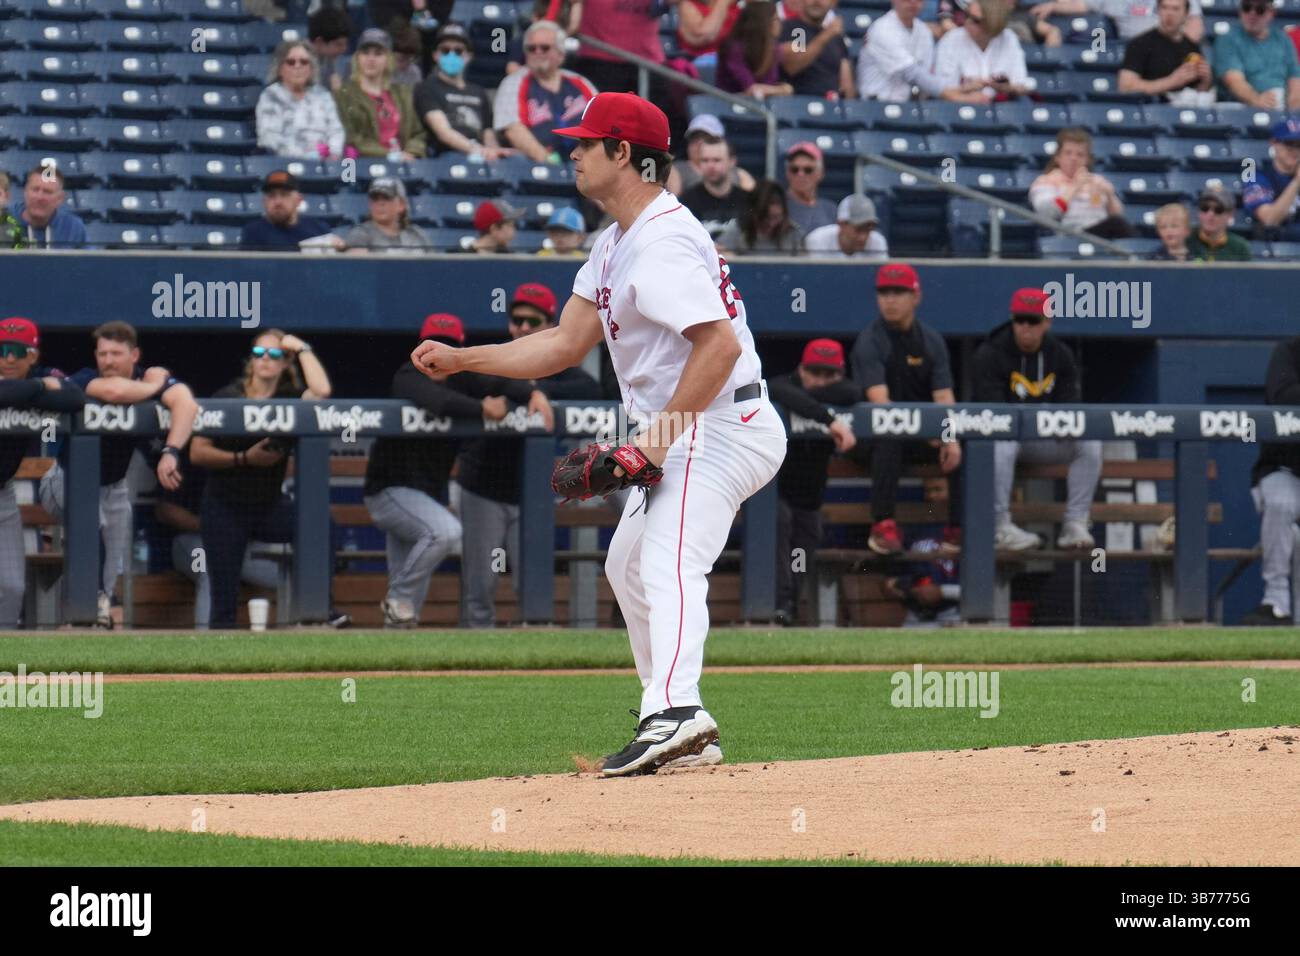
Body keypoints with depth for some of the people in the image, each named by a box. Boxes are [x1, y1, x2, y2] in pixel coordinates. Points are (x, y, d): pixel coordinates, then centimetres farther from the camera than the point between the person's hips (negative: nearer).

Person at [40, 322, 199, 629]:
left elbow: (186, 404, -40)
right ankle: (95, 597, -19)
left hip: (114, 487, 4)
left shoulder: (151, 377, -20)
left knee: (114, 567, 6)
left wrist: (171, 452, -56)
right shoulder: (83, 381, -26)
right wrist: (155, 387, -31)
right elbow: (115, 391, -50)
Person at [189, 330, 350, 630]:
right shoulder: (227, 397, -6)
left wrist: (302, 349, -13)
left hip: (270, 505, 1)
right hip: (225, 507, -1)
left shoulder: (289, 398, 0)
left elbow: (321, 391, -24)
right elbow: (197, 453, -9)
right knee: (224, 603, -6)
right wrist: (244, 459, -20)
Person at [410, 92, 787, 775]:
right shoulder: (619, 241, 16)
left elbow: (721, 343, -29)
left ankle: (674, 712, -47)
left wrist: (659, 437, -29)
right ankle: (685, 737, 24)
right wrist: (460, 359, 11)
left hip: (718, 429, -12)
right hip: (686, 435, 12)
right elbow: (564, 344, 18)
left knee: (669, 565, -28)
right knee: (628, 566, 21)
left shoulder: (663, 243, -19)